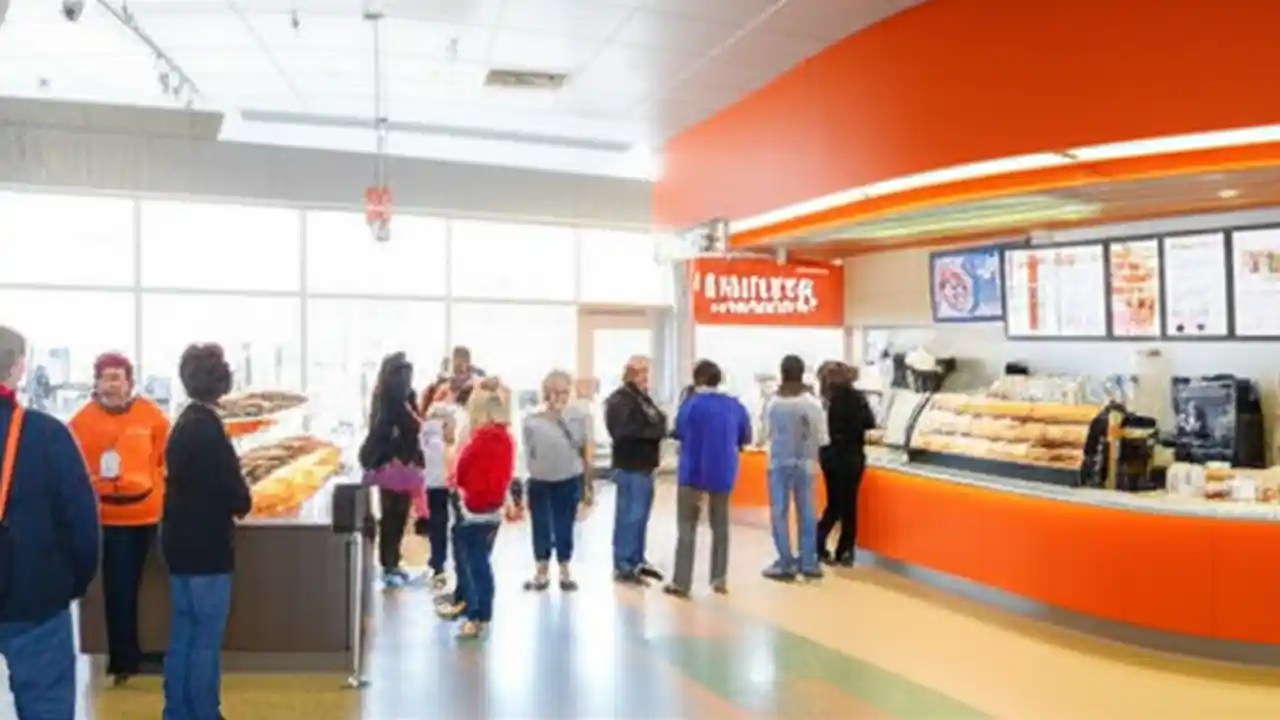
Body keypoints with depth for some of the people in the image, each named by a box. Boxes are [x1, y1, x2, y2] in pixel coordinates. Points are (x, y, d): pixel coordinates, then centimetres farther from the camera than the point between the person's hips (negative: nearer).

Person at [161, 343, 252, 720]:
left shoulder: (185, 424, 9)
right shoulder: (208, 428, -19)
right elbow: (238, 498, -19)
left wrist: (232, 499, 2)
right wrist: (240, 503, 2)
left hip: (182, 542, 9)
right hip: (206, 547, -9)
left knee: (183, 636, 15)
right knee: (206, 641, 0)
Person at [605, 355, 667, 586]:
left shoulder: (644, 398, 19)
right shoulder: (619, 400, -11)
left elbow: (659, 422, 24)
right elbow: (624, 431, -22)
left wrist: (659, 428, 2)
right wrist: (652, 431, -16)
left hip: (645, 465, 9)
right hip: (630, 467, -9)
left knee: (641, 515, 15)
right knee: (629, 516, -7)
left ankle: (637, 561, 25)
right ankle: (623, 566, -1)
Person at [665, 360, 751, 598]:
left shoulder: (691, 404, -11)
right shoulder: (735, 406, 2)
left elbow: (679, 432, -4)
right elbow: (745, 438, 9)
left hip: (694, 473, -4)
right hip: (723, 474, 4)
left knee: (687, 528, 2)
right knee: (720, 525, 16)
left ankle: (681, 582, -1)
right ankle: (720, 579, 16)